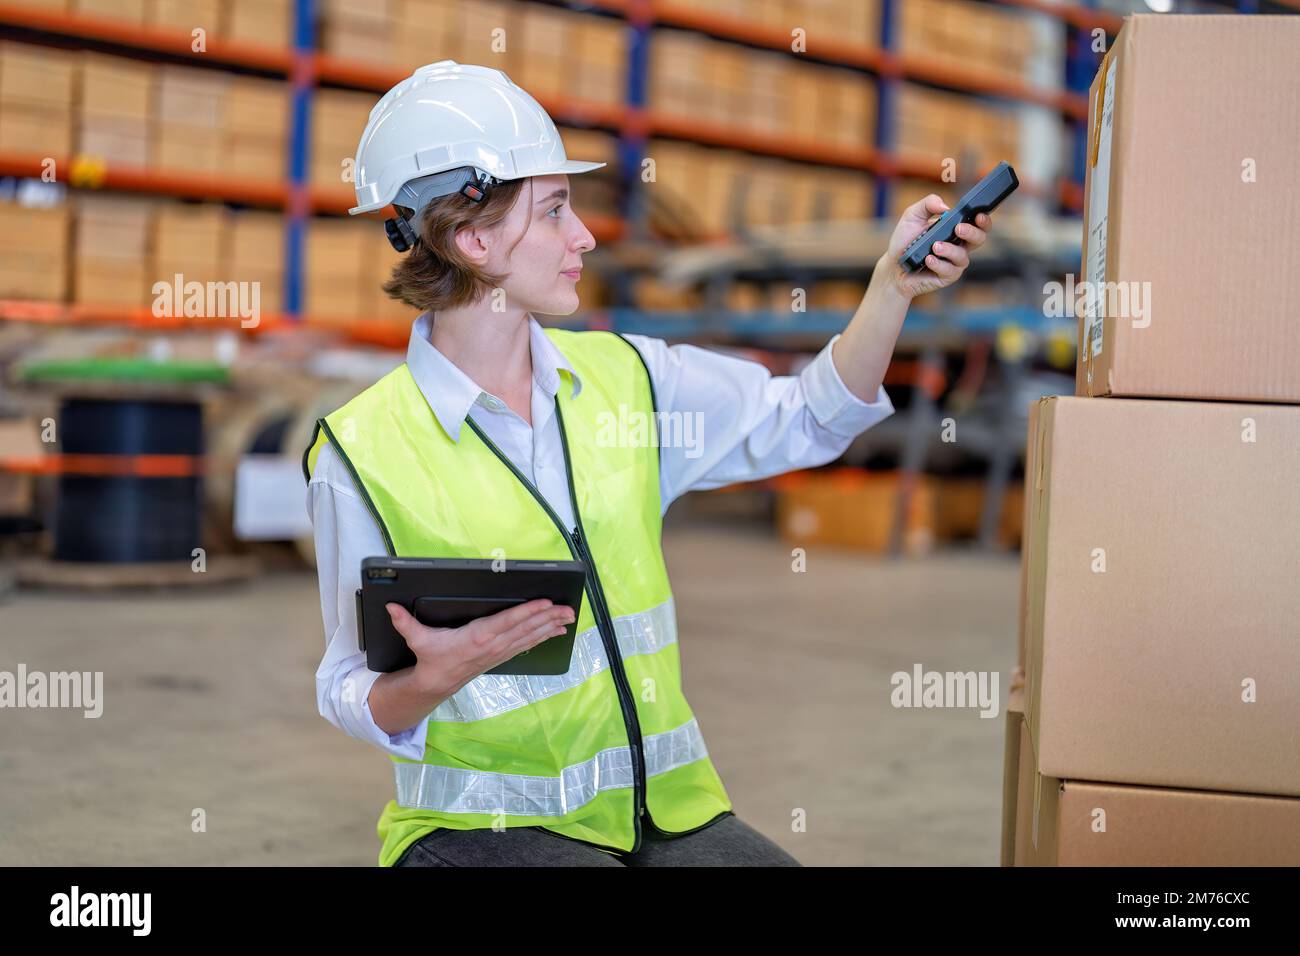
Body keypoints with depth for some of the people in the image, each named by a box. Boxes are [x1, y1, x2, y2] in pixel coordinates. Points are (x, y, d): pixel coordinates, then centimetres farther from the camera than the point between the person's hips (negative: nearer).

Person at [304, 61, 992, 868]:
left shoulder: (623, 378, 6)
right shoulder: (364, 452, -9)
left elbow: (808, 418, 13)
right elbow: (352, 698, -4)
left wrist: (895, 283, 1)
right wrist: (429, 681, -25)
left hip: (663, 806, 5)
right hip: (479, 822, -4)